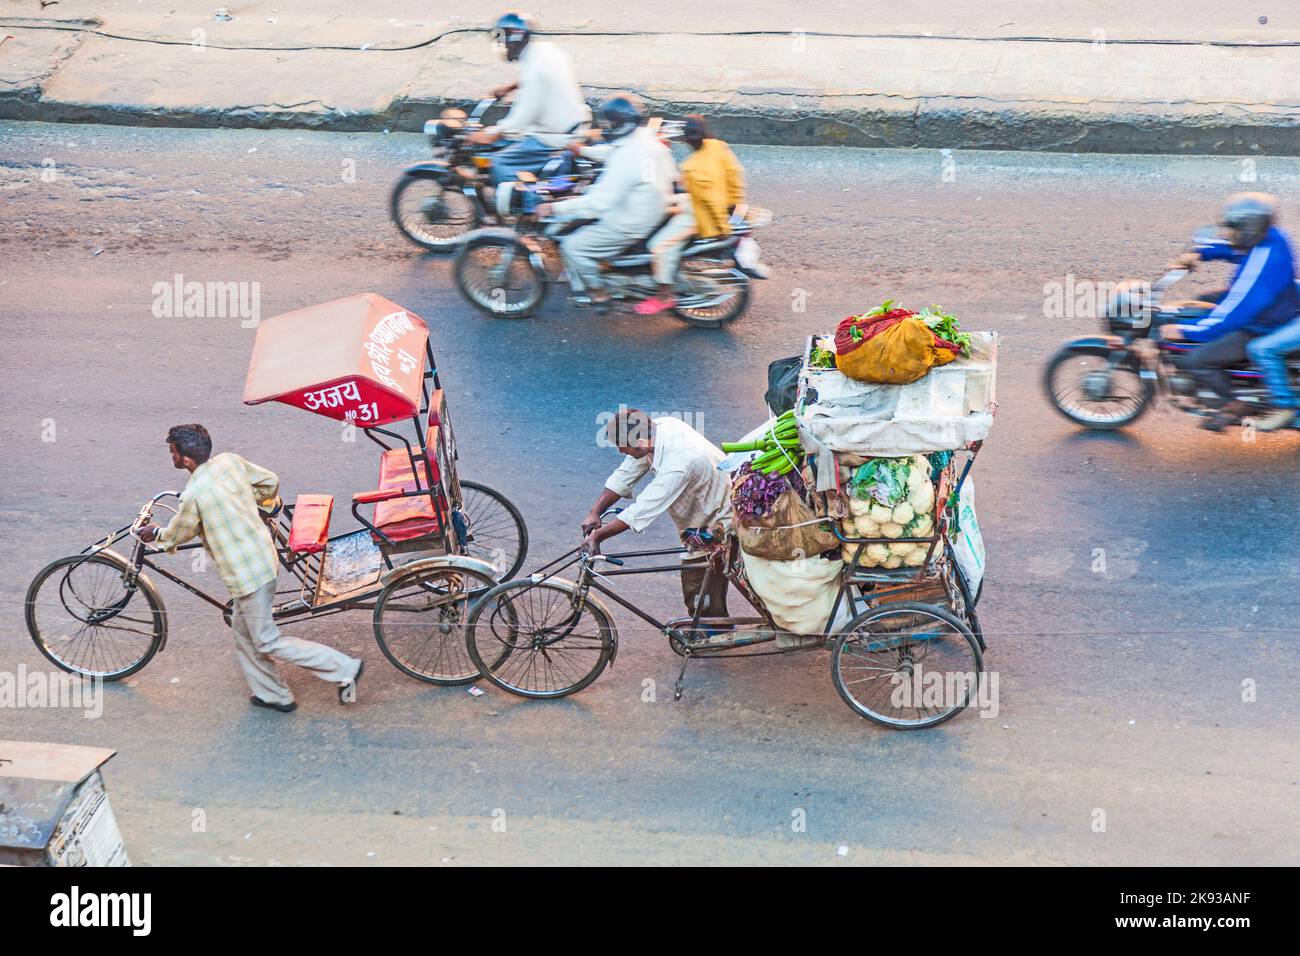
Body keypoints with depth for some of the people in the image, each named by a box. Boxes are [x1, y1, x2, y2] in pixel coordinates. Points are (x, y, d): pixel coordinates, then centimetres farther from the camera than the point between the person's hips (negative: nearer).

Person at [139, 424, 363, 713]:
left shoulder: (194, 495, -23)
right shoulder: (229, 460, -2)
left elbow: (176, 535, -4)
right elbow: (271, 482, 12)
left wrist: (154, 534, 18)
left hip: (247, 573, -9)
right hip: (263, 556, 9)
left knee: (267, 643, 3)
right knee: (242, 628, 23)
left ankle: (344, 668, 2)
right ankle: (272, 694, 33)